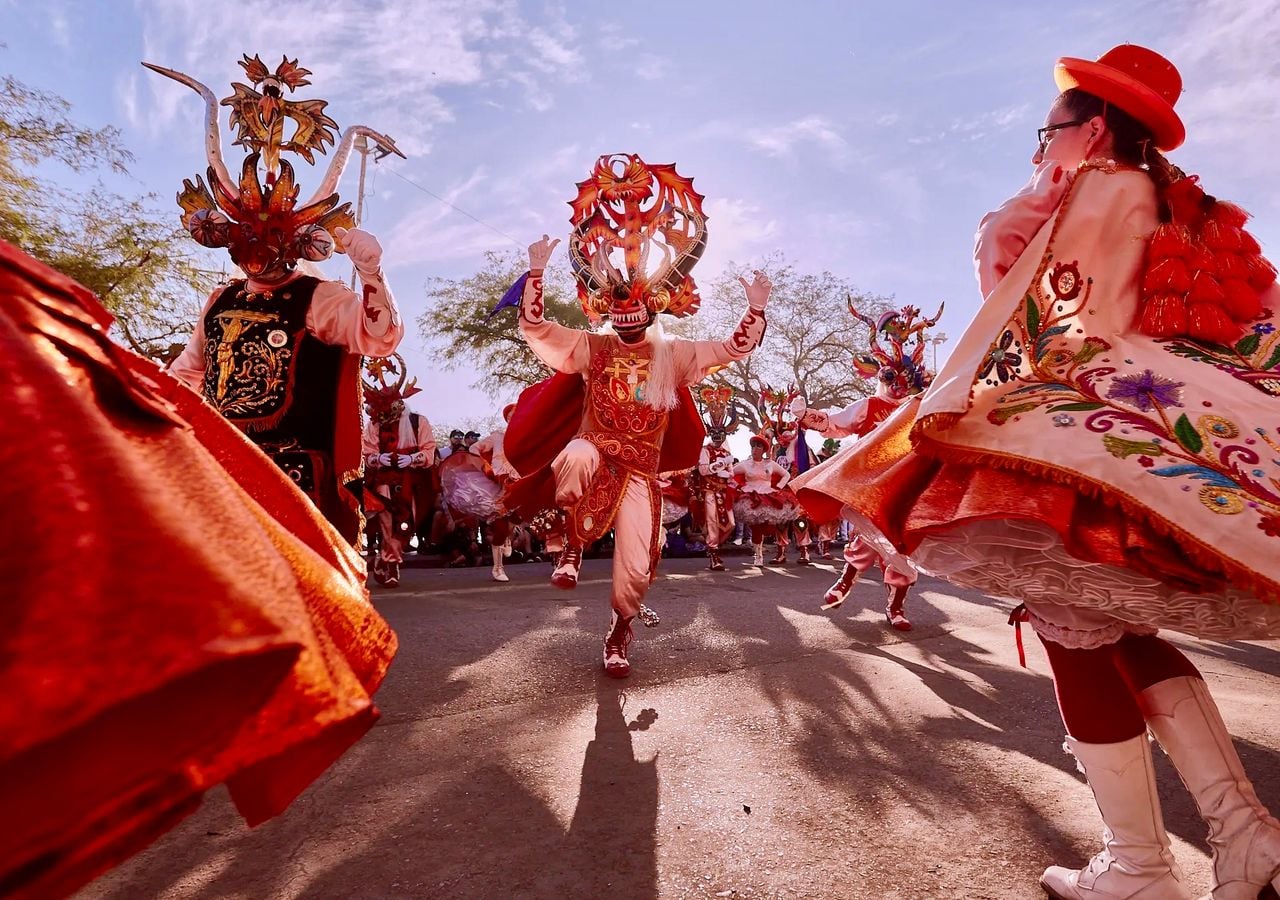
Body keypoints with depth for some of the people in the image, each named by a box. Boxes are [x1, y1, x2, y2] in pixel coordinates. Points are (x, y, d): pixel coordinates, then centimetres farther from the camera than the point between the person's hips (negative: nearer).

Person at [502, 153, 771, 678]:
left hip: (639, 472, 2)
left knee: (635, 567, -1)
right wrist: (536, 272, -6)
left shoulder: (673, 355, 3)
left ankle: (617, 639, 28)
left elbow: (736, 348, 4)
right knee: (576, 455, -41)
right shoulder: (591, 348, 1)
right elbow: (533, 326, -1)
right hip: (594, 460, -1)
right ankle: (573, 545, -14)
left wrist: (756, 308, -6)